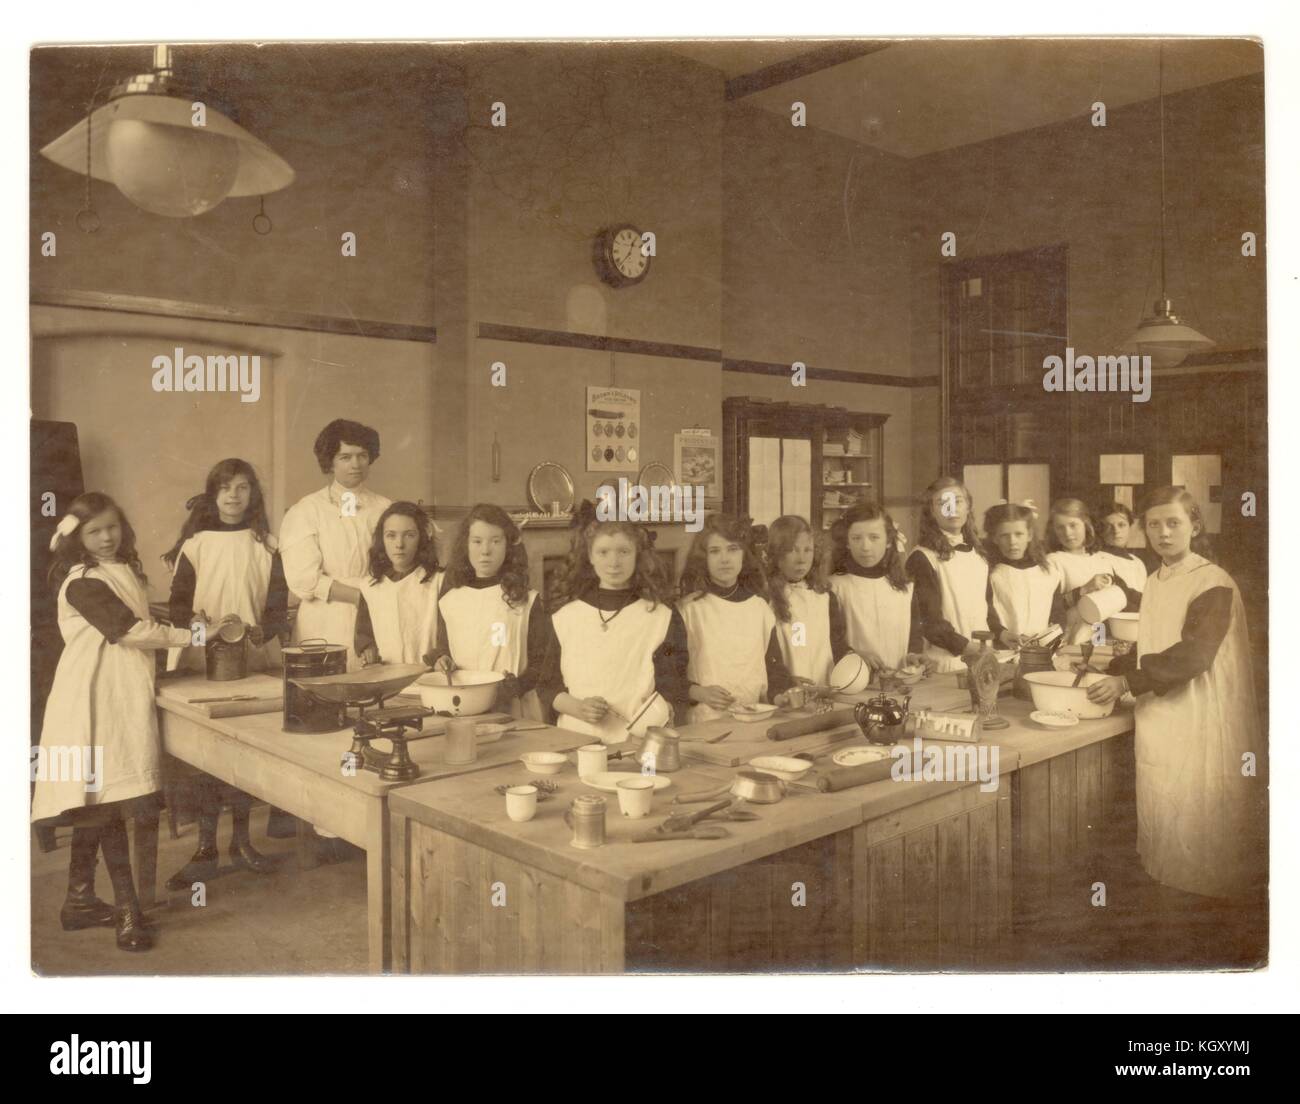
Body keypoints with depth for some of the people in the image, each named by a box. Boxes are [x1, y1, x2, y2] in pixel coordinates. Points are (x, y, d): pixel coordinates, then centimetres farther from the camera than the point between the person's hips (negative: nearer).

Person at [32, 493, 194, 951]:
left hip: (123, 698, 9)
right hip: (96, 701, -9)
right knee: (106, 801, -6)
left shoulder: (124, 570, 15)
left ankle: (79, 901, 24)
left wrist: (179, 632, 1)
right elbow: (129, 630, -18)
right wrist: (190, 636, -14)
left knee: (94, 805, 14)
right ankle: (126, 911, -1)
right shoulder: (83, 582, -12)